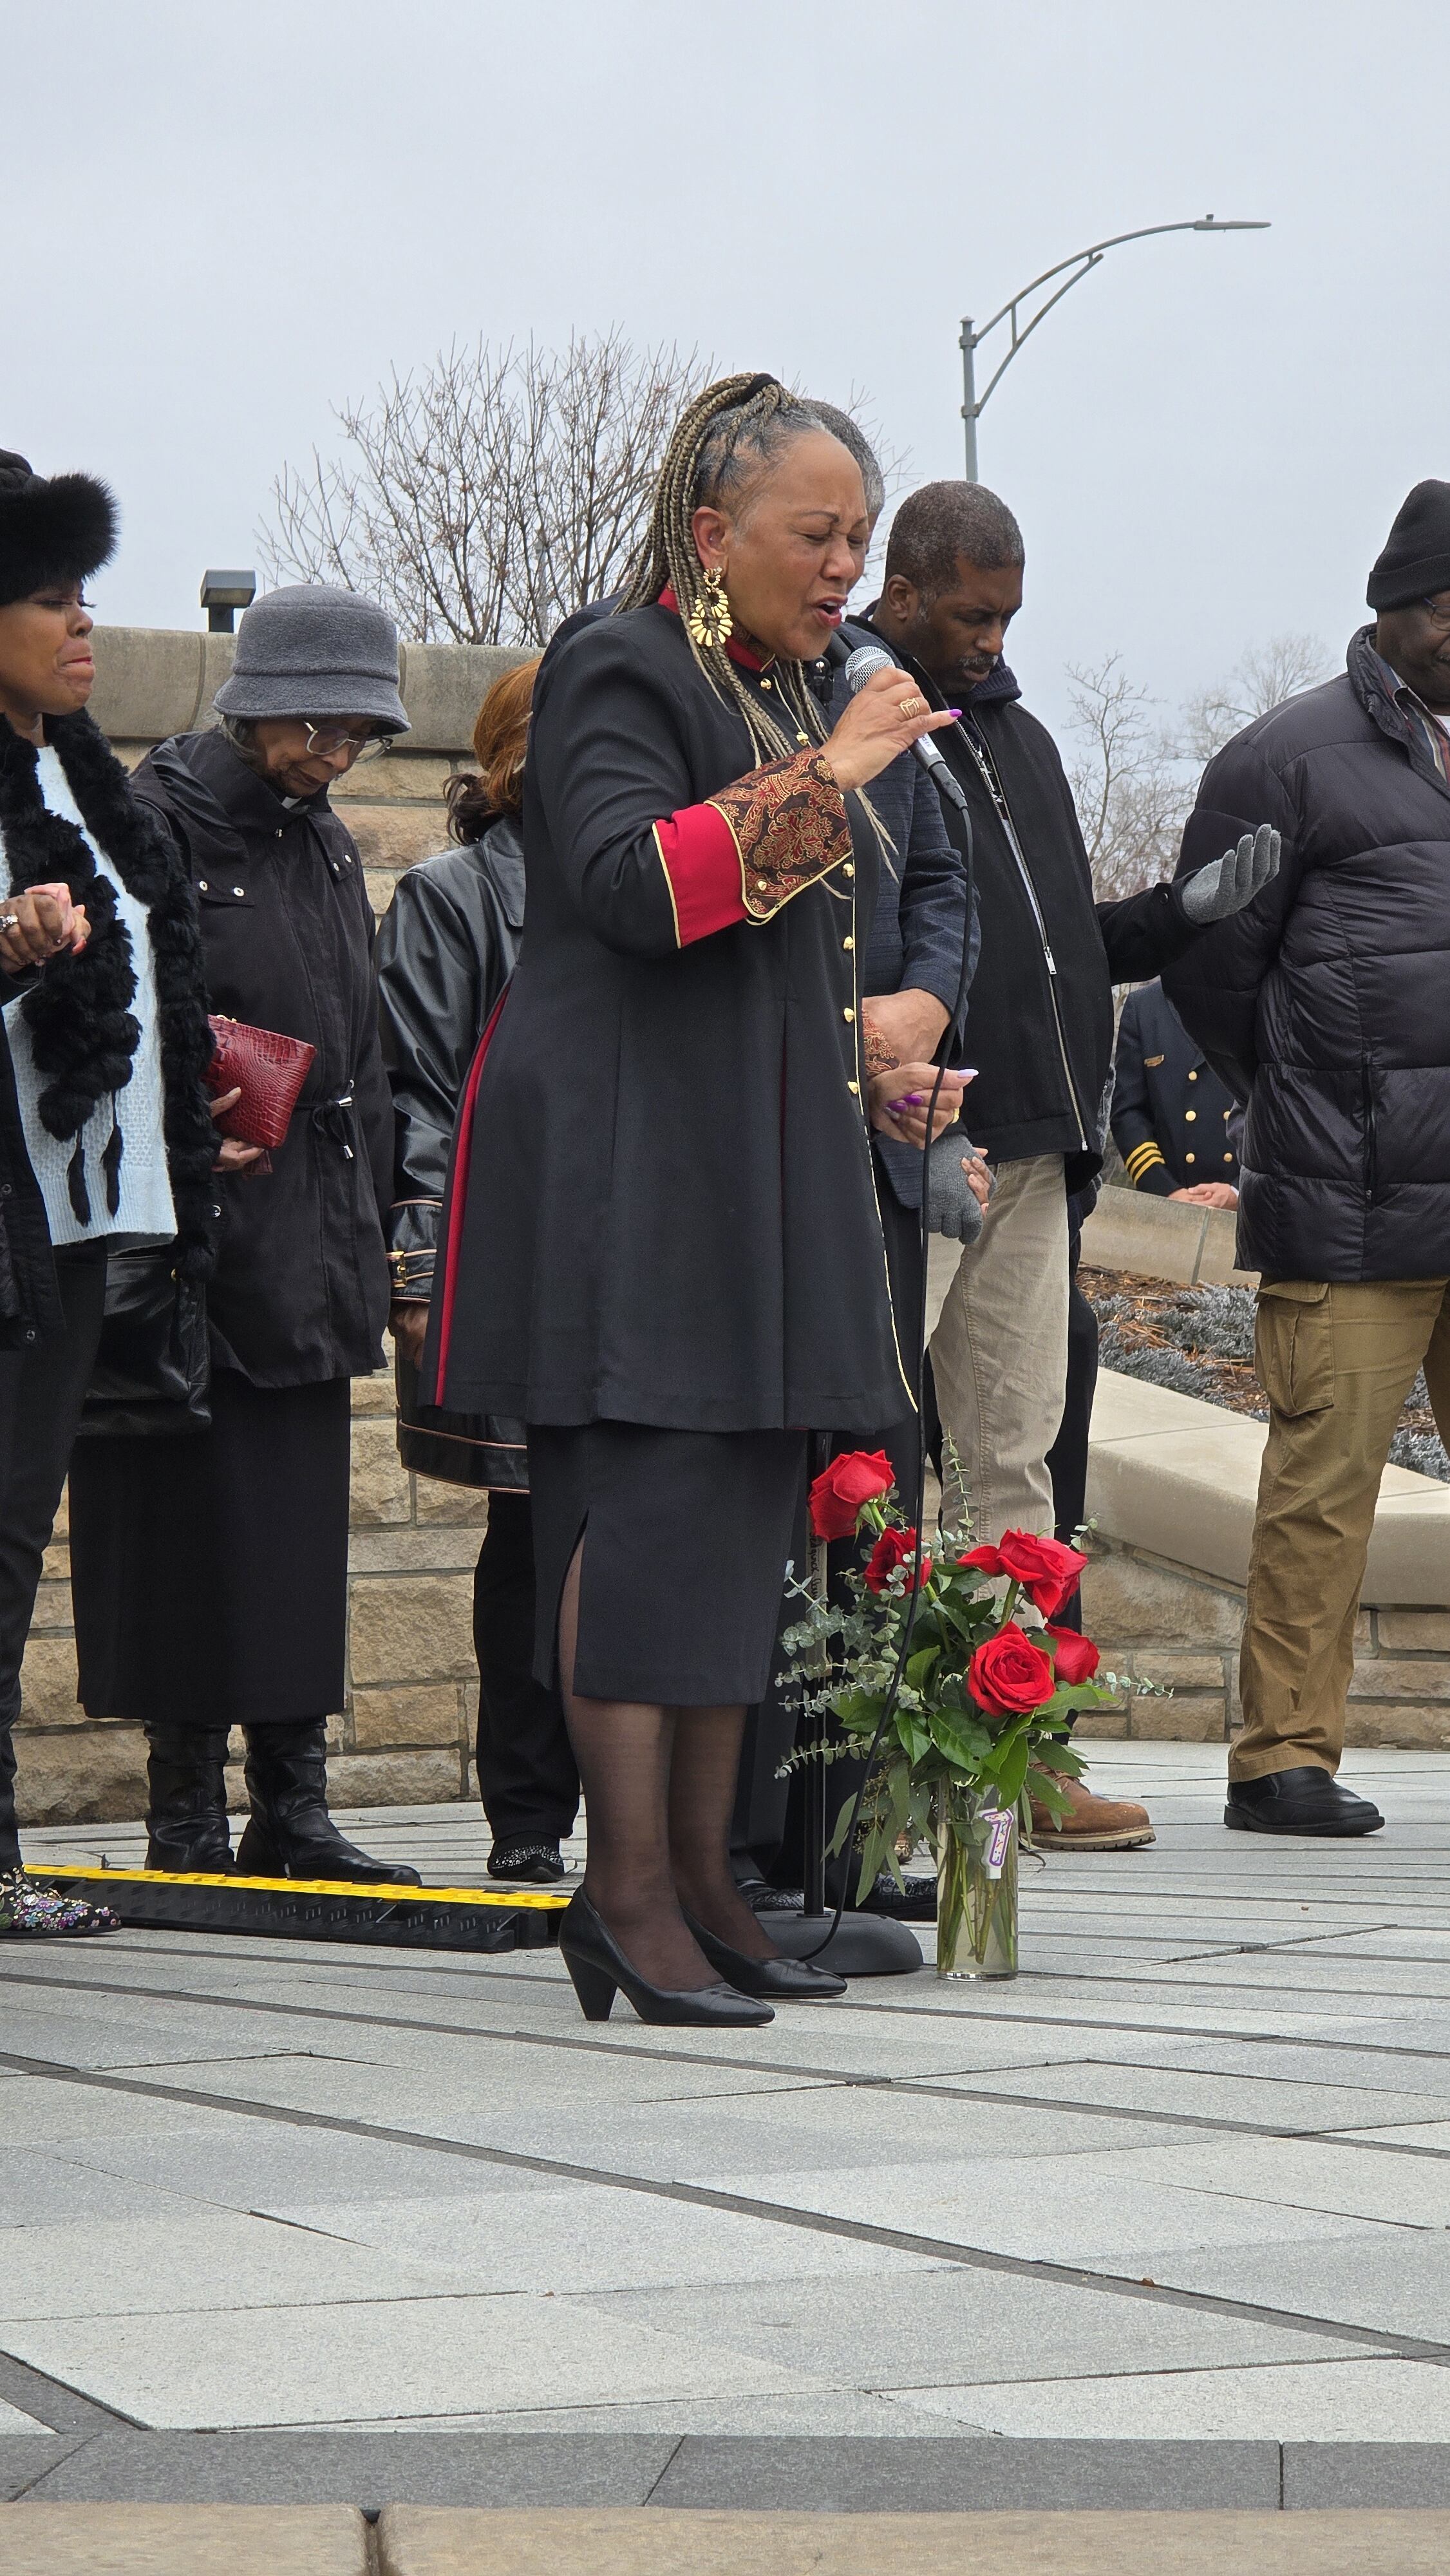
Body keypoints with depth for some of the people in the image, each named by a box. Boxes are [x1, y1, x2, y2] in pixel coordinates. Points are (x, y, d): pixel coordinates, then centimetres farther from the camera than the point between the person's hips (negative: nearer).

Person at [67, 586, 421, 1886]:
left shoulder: (327, 843, 16)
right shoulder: (160, 824, -7)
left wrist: (369, 1225, 16)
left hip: (309, 1242, 7)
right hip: (197, 1234, -7)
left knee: (303, 1523, 6)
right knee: (195, 1520, -4)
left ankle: (294, 1808, 10)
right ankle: (187, 1813, 2)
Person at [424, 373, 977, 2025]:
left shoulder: (781, 696, 21)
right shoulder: (618, 671, -7)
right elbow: (631, 883, -22)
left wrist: (872, 1083, 16)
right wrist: (828, 777, -20)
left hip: (765, 1173, 9)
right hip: (626, 1157, -9)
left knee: (739, 1519, 7)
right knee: (646, 1508, -12)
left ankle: (700, 1882, 10)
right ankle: (628, 1892, -11)